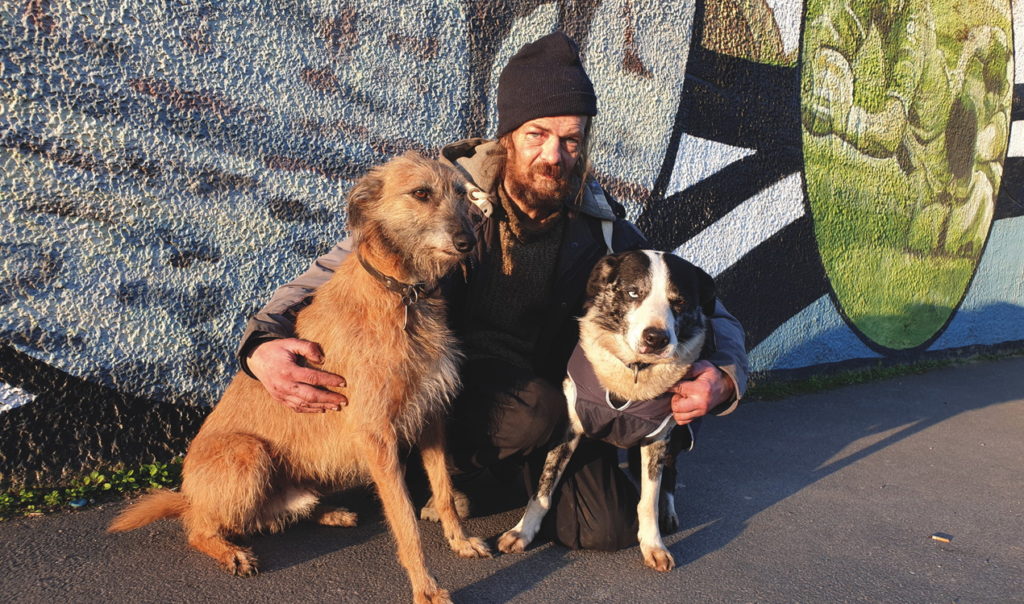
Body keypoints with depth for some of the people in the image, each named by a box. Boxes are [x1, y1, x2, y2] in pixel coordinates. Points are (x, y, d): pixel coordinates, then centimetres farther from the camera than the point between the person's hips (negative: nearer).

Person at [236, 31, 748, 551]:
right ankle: (442, 464, -2)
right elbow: (328, 279, -10)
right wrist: (262, 343, -29)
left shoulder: (602, 229, -6)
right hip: (451, 389, -3)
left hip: (554, 398, 3)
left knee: (608, 530, -13)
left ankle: (519, 461, 16)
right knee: (533, 410, -34)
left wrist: (723, 374, -23)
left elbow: (711, 312, 0)